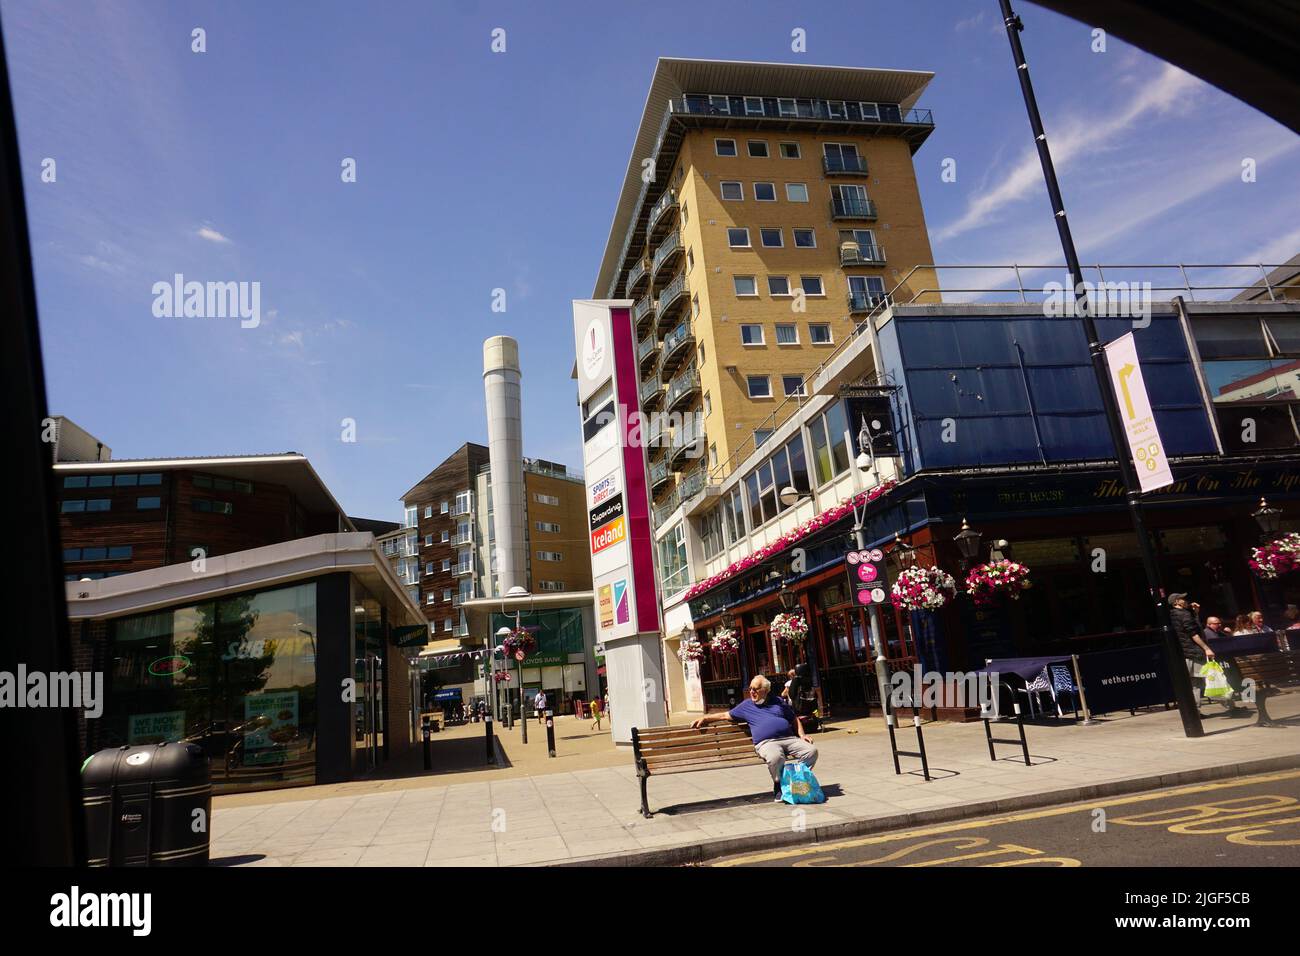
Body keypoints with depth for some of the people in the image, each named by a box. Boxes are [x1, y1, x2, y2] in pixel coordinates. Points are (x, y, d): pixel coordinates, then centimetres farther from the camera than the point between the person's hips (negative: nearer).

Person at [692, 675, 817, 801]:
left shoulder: (779, 702, 21)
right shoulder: (746, 705, 19)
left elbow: (795, 719, 27)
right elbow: (725, 715, 23)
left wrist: (802, 735, 10)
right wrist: (704, 718, 14)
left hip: (789, 738, 2)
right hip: (767, 742, -2)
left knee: (812, 750, -24)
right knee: (775, 757, -38)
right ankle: (779, 786, -10)